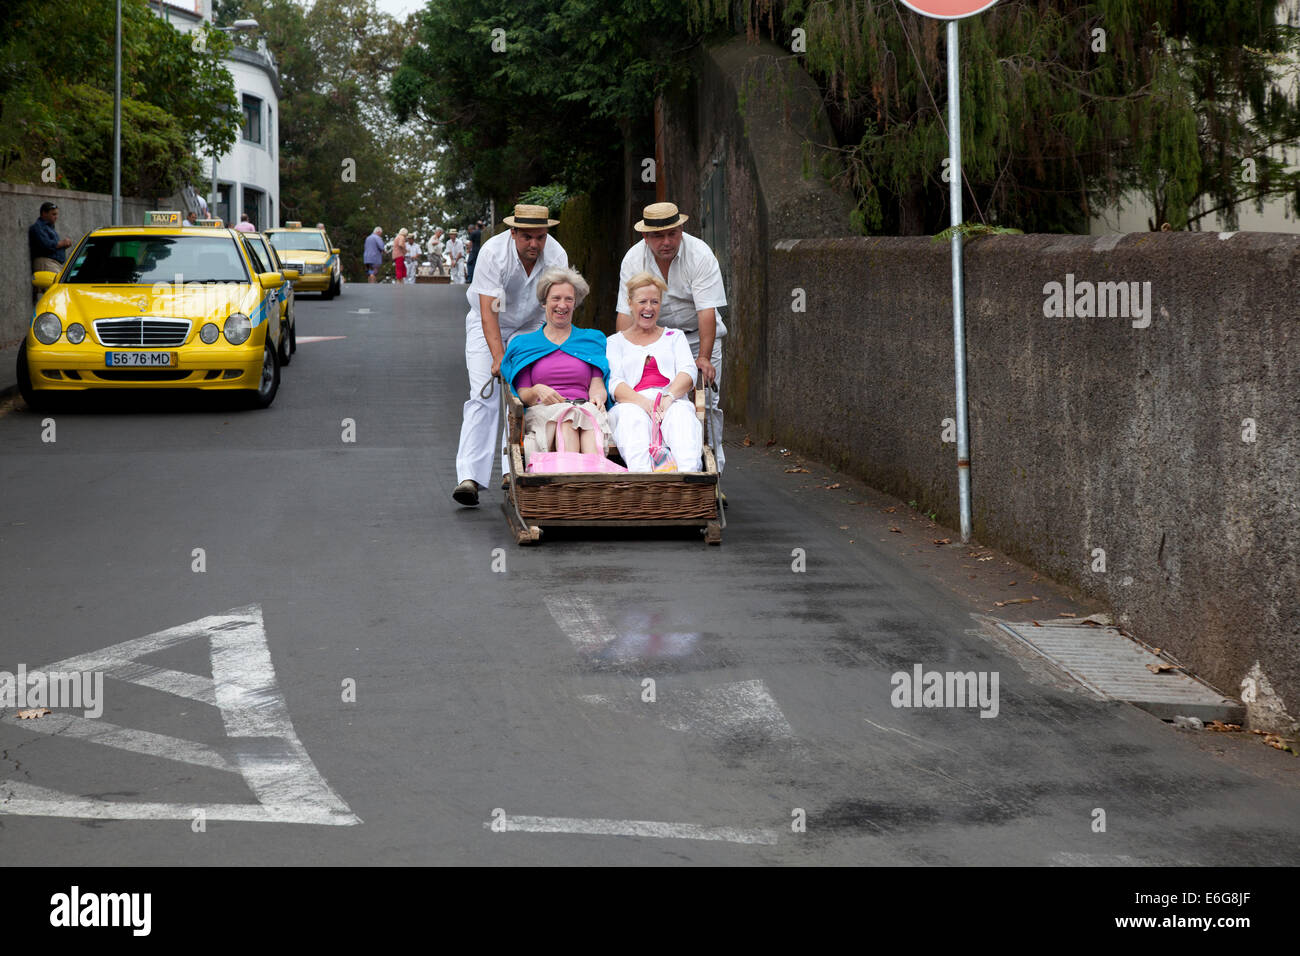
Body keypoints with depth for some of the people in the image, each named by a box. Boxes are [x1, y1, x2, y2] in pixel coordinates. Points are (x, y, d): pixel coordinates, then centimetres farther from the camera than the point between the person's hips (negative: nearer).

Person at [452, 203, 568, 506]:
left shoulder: (556, 256, -19)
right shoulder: (493, 252, -28)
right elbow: (489, 312, -31)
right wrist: (499, 358, -40)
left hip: (529, 327, 3)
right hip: (487, 325, -3)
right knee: (484, 397, -16)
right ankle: (469, 477, -24)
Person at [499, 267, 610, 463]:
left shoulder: (592, 339, 25)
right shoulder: (524, 343, 22)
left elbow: (597, 385, 14)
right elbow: (522, 394, 13)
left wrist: (598, 396, -12)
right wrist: (537, 391, -13)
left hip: (585, 409, 1)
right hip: (541, 412, -1)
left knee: (592, 412, -37)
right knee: (567, 415, -38)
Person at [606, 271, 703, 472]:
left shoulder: (675, 336, 29)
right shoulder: (615, 342, 24)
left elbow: (688, 373, 10)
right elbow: (614, 384, 6)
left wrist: (669, 397, -15)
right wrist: (643, 402, -18)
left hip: (672, 402, 1)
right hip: (631, 404, -1)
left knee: (681, 413, -38)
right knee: (633, 415, -40)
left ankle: (688, 475, -68)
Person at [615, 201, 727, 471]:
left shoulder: (700, 254, -20)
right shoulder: (633, 260, -12)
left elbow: (707, 310, -25)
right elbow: (626, 313, -13)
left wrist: (703, 358, -33)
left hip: (698, 336, -2)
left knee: (706, 403, -11)